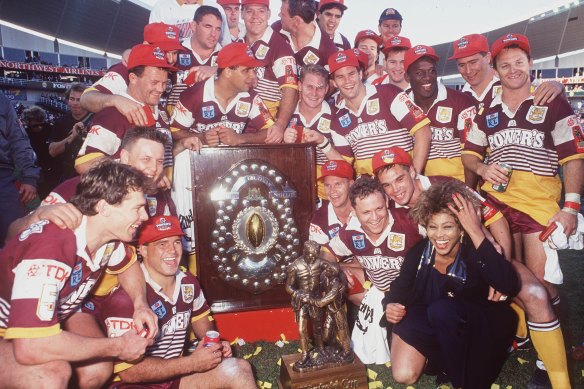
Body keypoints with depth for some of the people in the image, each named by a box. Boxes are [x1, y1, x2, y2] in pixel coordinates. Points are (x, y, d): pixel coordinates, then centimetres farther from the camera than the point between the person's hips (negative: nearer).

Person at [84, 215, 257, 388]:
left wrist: (215, 344, -4)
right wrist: (192, 363, -24)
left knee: (240, 369, -7)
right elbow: (128, 371, -25)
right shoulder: (126, 296, -25)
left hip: (174, 375, 6)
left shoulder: (188, 282, -4)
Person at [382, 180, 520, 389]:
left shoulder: (473, 252, -22)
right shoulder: (418, 253, -14)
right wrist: (391, 305, -25)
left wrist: (476, 232, -41)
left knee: (442, 309, -33)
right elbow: (400, 288, -1)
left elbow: (509, 286, -39)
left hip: (475, 330, -2)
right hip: (427, 323, 2)